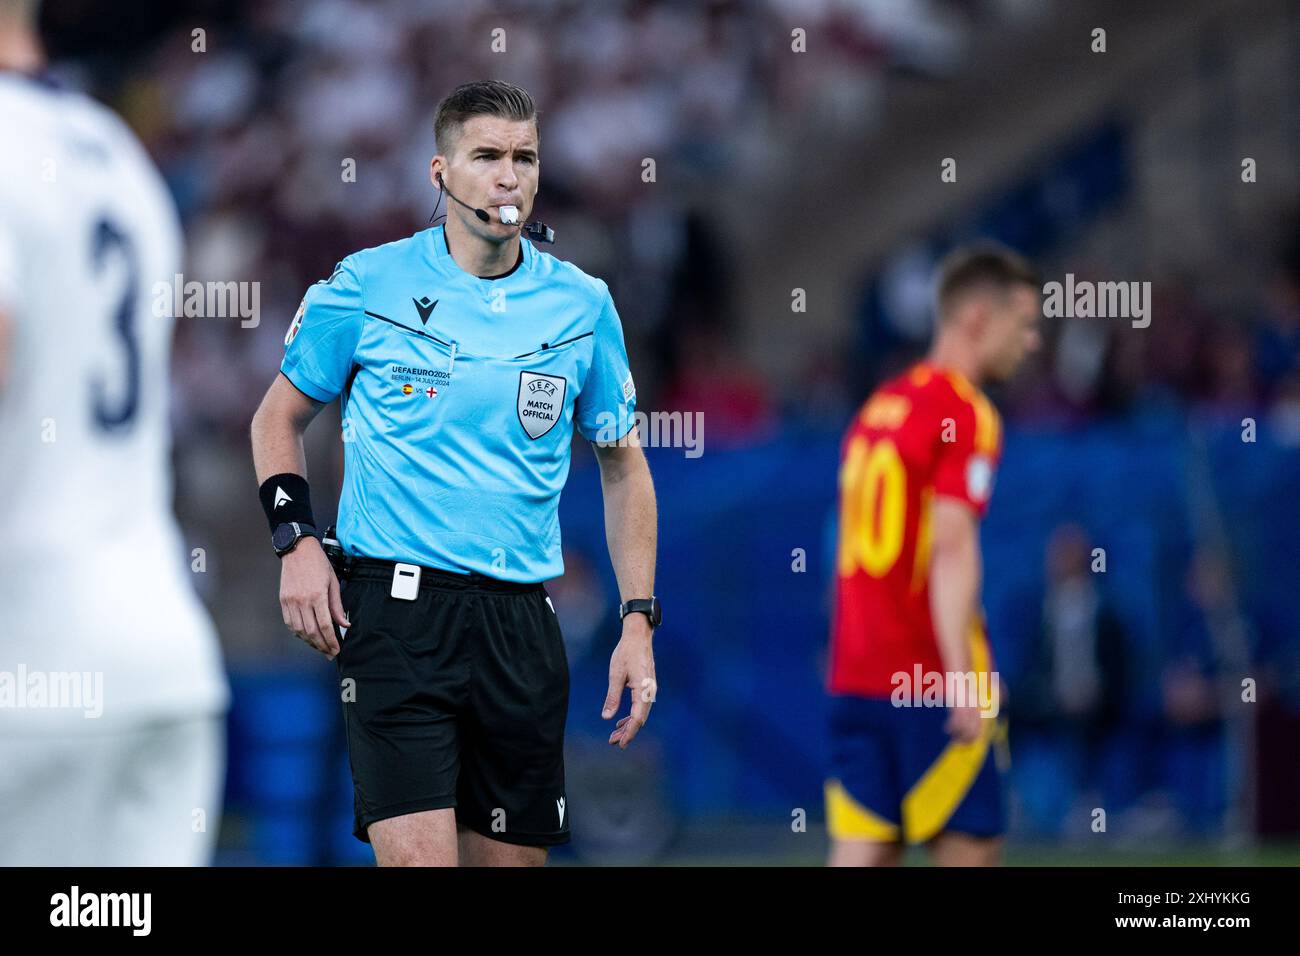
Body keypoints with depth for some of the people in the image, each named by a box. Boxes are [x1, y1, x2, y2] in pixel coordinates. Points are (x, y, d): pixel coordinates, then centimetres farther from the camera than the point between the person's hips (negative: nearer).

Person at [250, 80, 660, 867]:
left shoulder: (583, 306, 6)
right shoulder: (366, 286, 0)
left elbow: (623, 463, 15)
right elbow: (280, 416, 12)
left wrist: (638, 621, 7)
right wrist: (296, 541, -3)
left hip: (522, 623, 3)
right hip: (395, 614, -3)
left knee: (513, 858, 7)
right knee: (418, 858, -18)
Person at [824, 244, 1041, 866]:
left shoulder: (878, 409, 17)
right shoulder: (965, 416, -9)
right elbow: (952, 547, -19)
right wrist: (963, 681, -23)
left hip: (854, 681, 7)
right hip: (929, 683, -7)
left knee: (861, 857, 2)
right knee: (969, 848, 2)